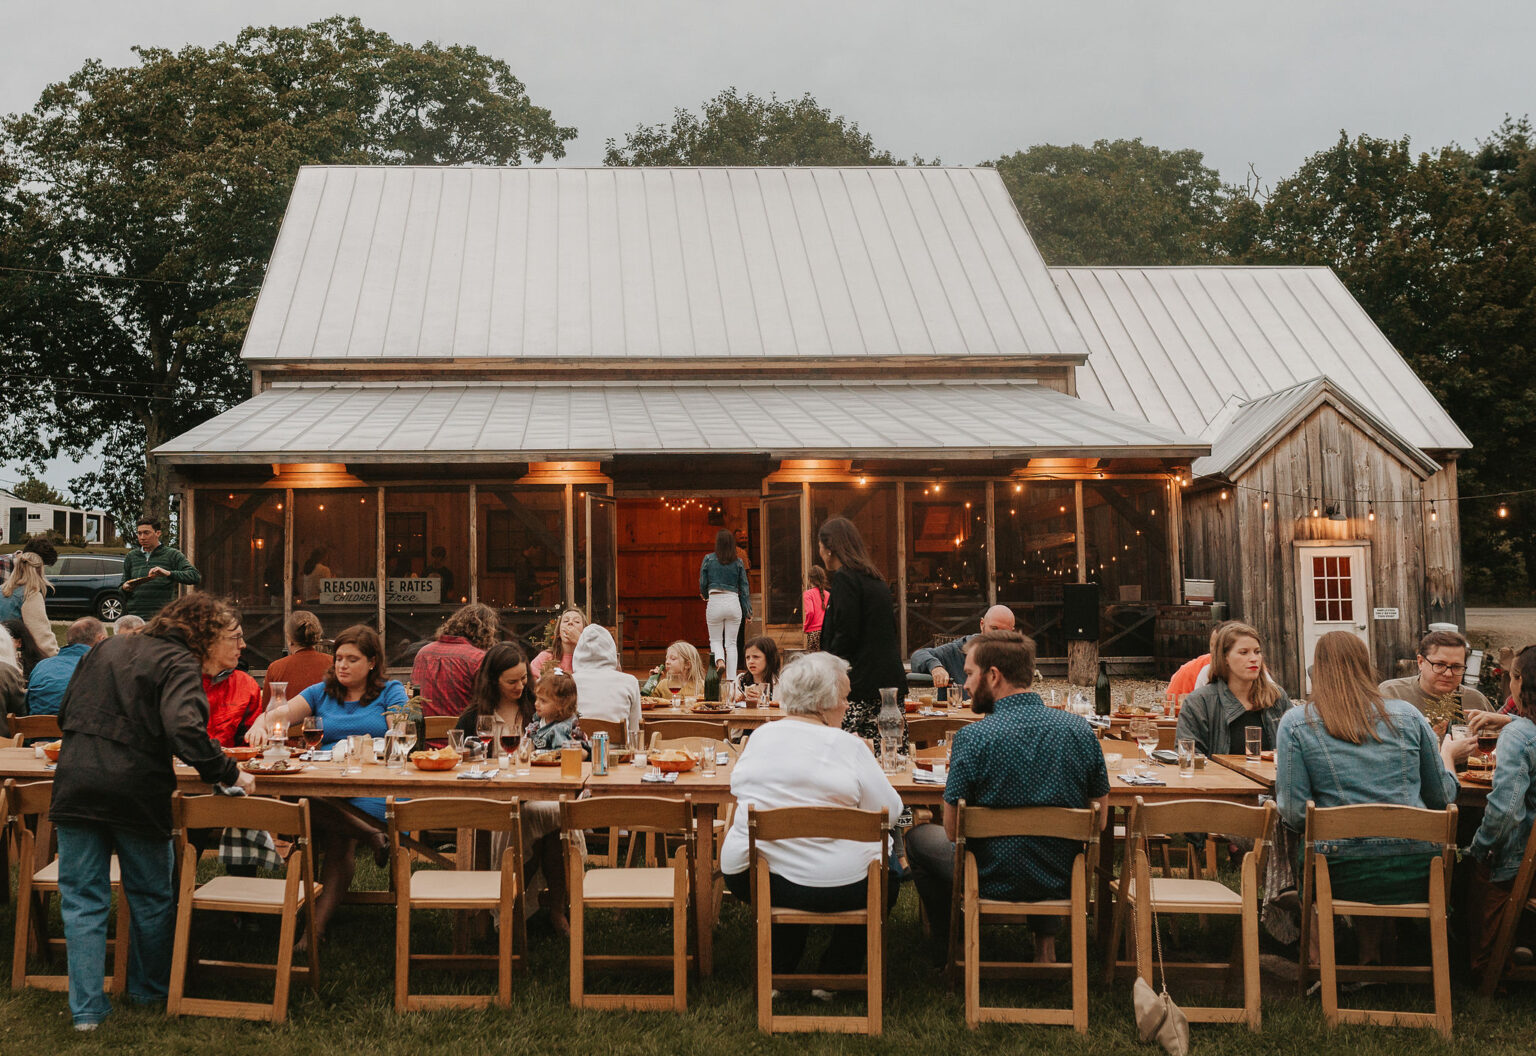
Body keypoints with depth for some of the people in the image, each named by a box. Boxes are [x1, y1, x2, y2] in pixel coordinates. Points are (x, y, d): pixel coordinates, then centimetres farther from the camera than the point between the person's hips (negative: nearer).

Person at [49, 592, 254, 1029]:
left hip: (75, 781, 5)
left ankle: (87, 1007, 9)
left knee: (83, 899, 10)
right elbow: (184, 729, -25)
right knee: (151, 896, 16)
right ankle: (150, 989, 31)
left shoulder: (105, 649, 13)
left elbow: (65, 712, 20)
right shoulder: (179, 664, -10)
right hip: (134, 790, -5)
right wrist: (228, 773, -17)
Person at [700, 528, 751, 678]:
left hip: (715, 602, -1)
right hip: (734, 602, 1)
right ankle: (731, 678, 3)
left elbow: (702, 583, 4)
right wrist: (747, 611, 12)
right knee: (731, 643, 8)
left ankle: (719, 660, -15)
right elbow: (744, 587, 6)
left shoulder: (708, 559, -1)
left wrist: (705, 596, 27)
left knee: (715, 639, 15)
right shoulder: (739, 562, 3)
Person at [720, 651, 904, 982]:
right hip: (834, 886, -4)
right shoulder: (847, 747, -11)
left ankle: (777, 973, 34)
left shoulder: (760, 736, 4)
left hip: (748, 878, 5)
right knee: (887, 878, 24)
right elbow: (890, 811, -7)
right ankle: (835, 973, 29)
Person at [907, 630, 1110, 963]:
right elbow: (1099, 820, 1)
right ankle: (1046, 941, 32)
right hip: (1063, 882, 4)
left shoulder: (972, 738, -22)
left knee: (920, 835, 24)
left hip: (994, 884, -4)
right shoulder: (1080, 729, -9)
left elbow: (953, 831, -13)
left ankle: (951, 951, 32)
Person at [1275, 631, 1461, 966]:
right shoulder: (1408, 715, 6)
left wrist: (1282, 773, 14)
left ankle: (1369, 949, 29)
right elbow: (1442, 798, 12)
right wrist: (1448, 755, 32)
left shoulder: (1296, 723, -1)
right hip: (1416, 875, 3)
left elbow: (1294, 814, -7)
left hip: (1342, 876, -3)